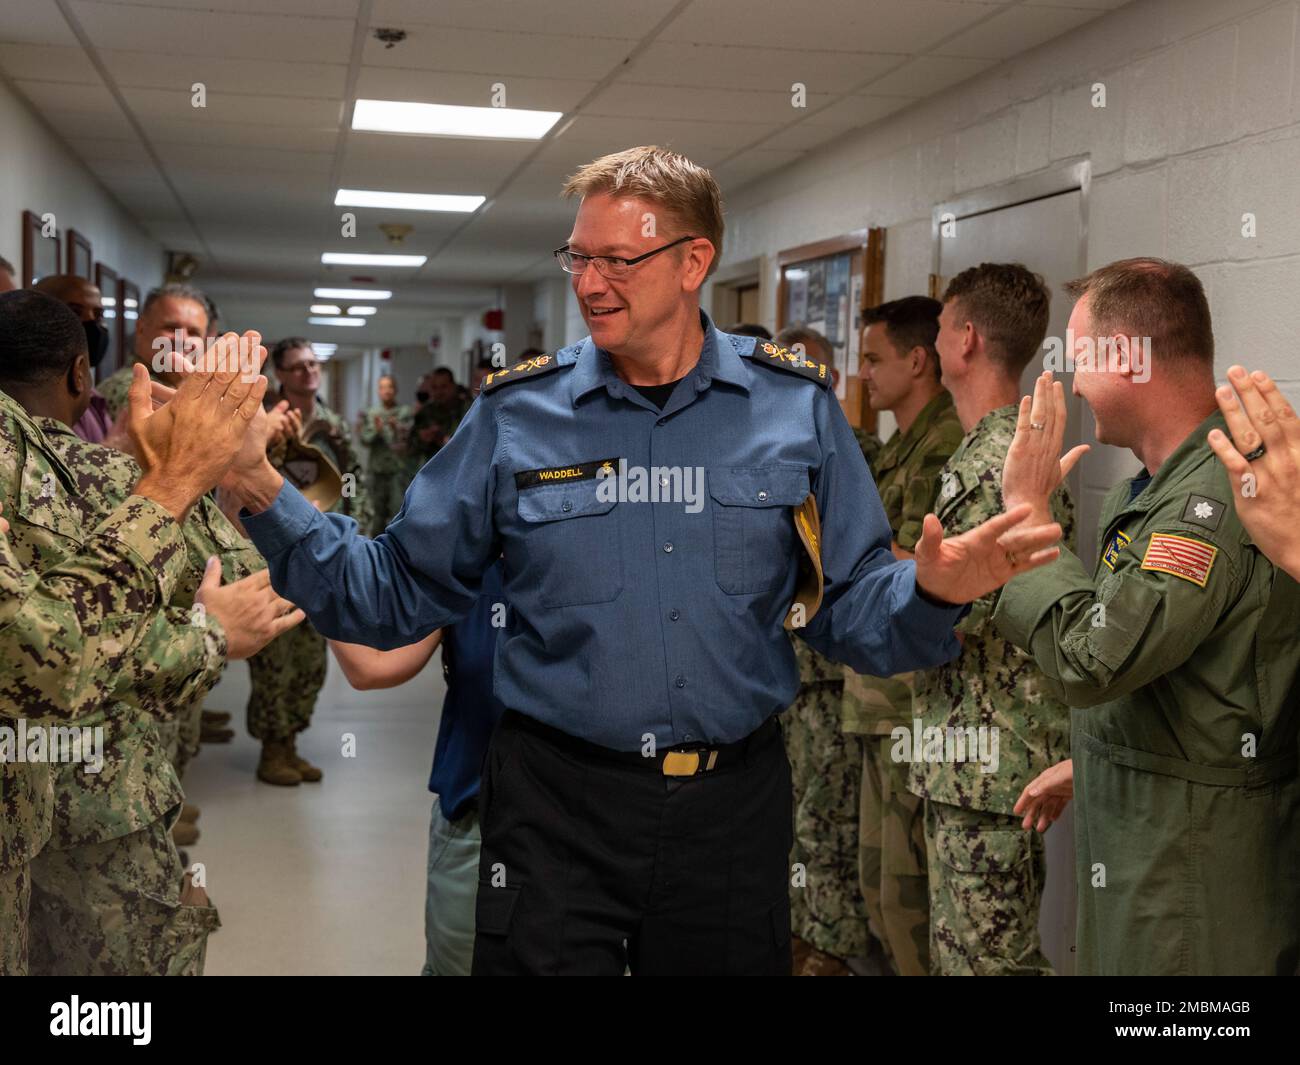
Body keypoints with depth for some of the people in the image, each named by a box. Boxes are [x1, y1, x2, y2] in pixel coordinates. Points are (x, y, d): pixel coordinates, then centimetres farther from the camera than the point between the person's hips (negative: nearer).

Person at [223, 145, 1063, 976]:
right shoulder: (516, 414, -2)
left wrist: (931, 591, -19)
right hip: (555, 807, -1)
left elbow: (850, 606, 2)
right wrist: (269, 498, -11)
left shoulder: (795, 406, -1)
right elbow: (395, 594, 1)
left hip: (734, 809, 2)